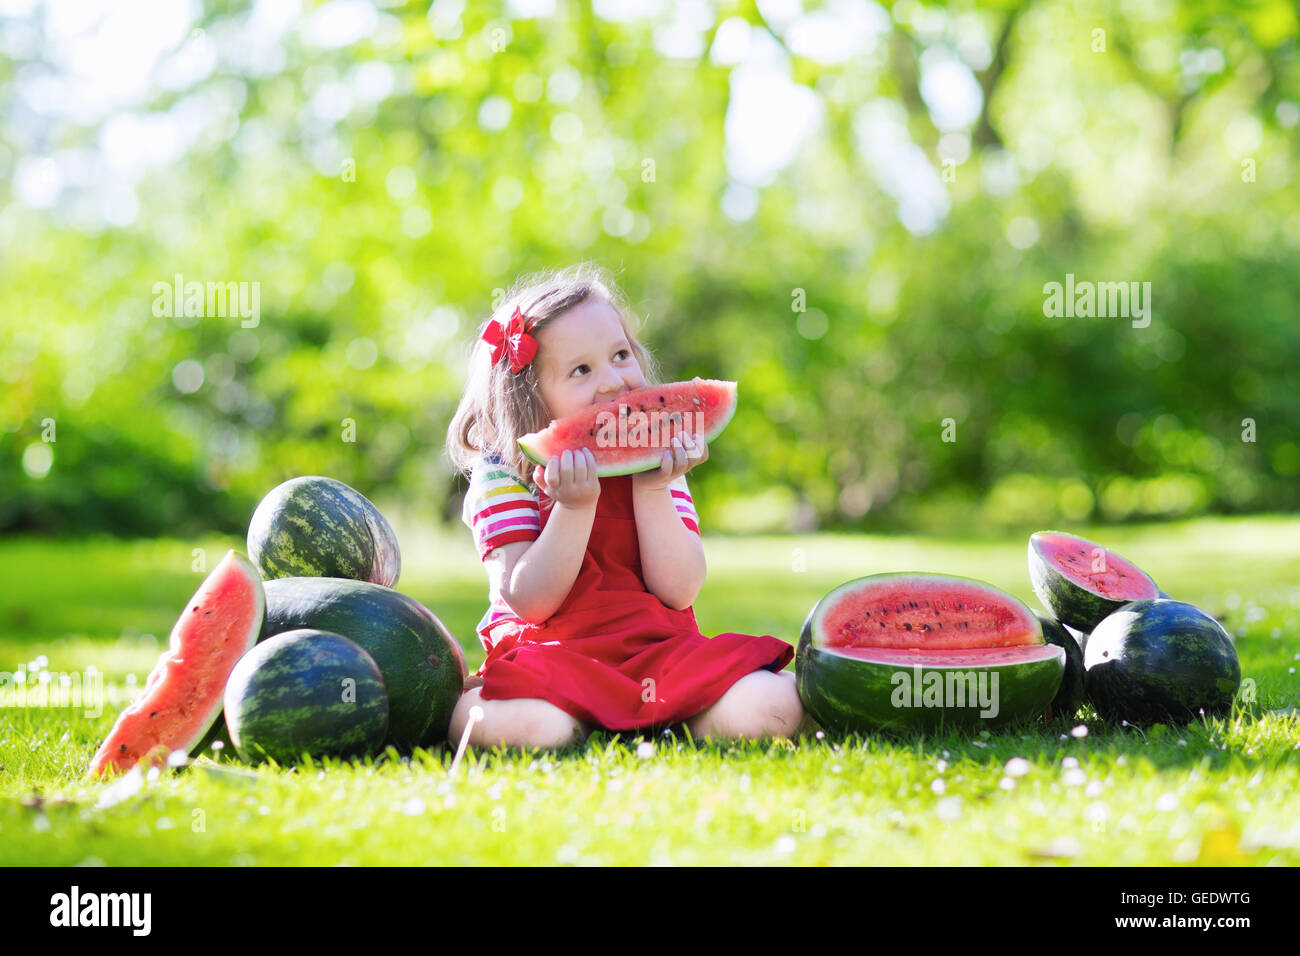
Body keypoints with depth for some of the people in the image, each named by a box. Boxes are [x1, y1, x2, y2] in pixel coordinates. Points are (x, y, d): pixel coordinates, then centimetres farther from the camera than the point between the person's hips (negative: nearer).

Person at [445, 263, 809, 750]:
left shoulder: (659, 463, 7)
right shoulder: (502, 476, -3)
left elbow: (680, 591, -4)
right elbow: (530, 603, -12)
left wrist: (651, 491, -15)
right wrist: (575, 506, -22)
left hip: (658, 651, 3)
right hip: (553, 657, -3)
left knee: (769, 707, -23)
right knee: (514, 725, -37)